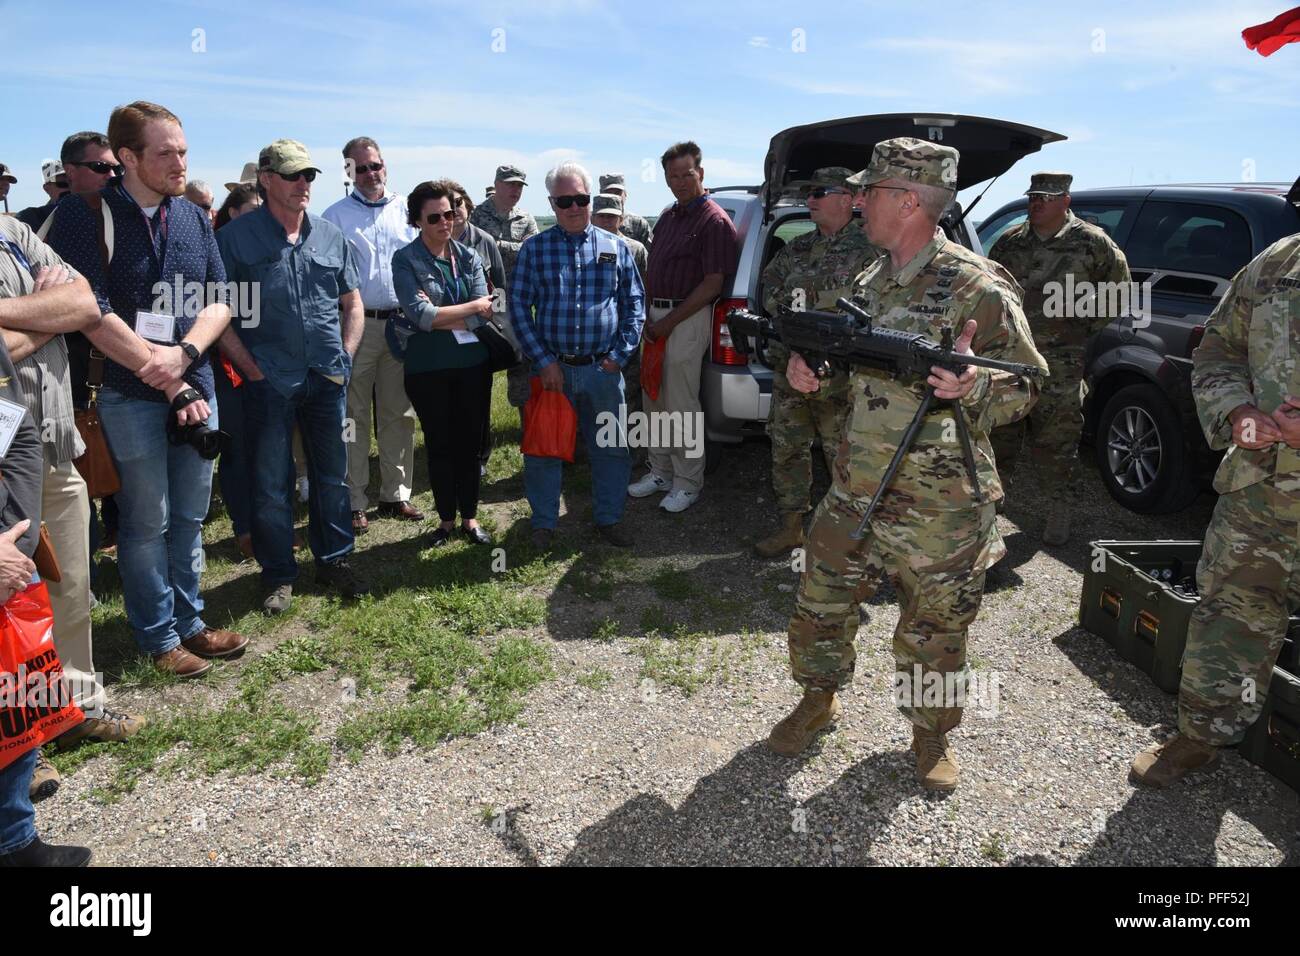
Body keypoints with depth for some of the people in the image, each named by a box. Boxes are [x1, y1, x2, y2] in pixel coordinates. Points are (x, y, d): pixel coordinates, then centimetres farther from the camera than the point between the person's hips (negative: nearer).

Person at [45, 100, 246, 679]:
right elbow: (93, 312, -14)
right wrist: (163, 376, -14)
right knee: (148, 522, 5)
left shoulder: (194, 218, 8)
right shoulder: (86, 215, -7)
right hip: (130, 395, -5)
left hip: (195, 387, 5)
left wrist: (182, 354, -13)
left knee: (190, 517, 12)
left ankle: (189, 622, 27)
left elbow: (220, 300, 4)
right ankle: (158, 638, 20)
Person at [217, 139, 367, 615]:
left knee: (333, 475, 12)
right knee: (271, 484, 5)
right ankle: (278, 573, 19)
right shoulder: (236, 237, -3)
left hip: (327, 379, 4)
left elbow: (352, 304, 15)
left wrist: (345, 358, 4)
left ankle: (333, 560, 27)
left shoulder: (330, 235, 9)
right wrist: (252, 369, -10)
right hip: (269, 382, -3)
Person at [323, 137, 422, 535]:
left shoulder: (406, 209, 11)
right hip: (356, 324, -2)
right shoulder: (336, 215, 4)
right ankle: (355, 502, 9)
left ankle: (396, 495, 18)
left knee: (399, 415, 8)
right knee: (354, 417, 2)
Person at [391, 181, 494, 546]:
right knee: (439, 444, 8)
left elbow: (484, 316, -5)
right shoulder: (406, 260, -4)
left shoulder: (469, 257, 5)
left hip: (472, 363, 3)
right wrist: (474, 306, -11)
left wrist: (436, 320, -14)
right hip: (427, 368, -2)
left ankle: (470, 518, 22)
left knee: (469, 442, 8)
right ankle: (447, 519, 22)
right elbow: (420, 315, -17)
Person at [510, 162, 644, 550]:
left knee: (611, 447, 9)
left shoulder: (616, 247, 5)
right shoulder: (534, 249, 1)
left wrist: (619, 355, -2)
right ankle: (543, 522, 22)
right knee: (544, 449, 6)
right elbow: (518, 305, -2)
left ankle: (609, 518, 26)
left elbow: (634, 303, 7)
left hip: (603, 369, 1)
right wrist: (544, 362, -9)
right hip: (553, 368, -1)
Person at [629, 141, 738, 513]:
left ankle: (688, 483, 9)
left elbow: (712, 284, -15)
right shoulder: (667, 218, 15)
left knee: (682, 407, -3)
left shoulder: (714, 221, -10)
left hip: (689, 319, -8)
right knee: (654, 400, 15)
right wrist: (648, 315, 5)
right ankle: (660, 471, 28)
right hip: (657, 317, 9)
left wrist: (669, 322, -15)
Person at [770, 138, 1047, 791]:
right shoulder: (870, 282, 8)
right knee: (819, 608, 14)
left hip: (939, 515, -6)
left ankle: (930, 733, 36)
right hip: (854, 495, 6)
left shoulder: (977, 288, -14)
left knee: (933, 633, 12)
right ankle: (818, 702, 39)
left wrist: (972, 386, -31)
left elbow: (1026, 386, -9)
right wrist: (809, 367, 0)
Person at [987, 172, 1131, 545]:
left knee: (1056, 441, 0)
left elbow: (1119, 288, 11)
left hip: (1060, 365, -3)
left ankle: (1059, 507, 13)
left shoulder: (1091, 243, 1)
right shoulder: (1009, 241, 9)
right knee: (1000, 432, 10)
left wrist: (1089, 326, 7)